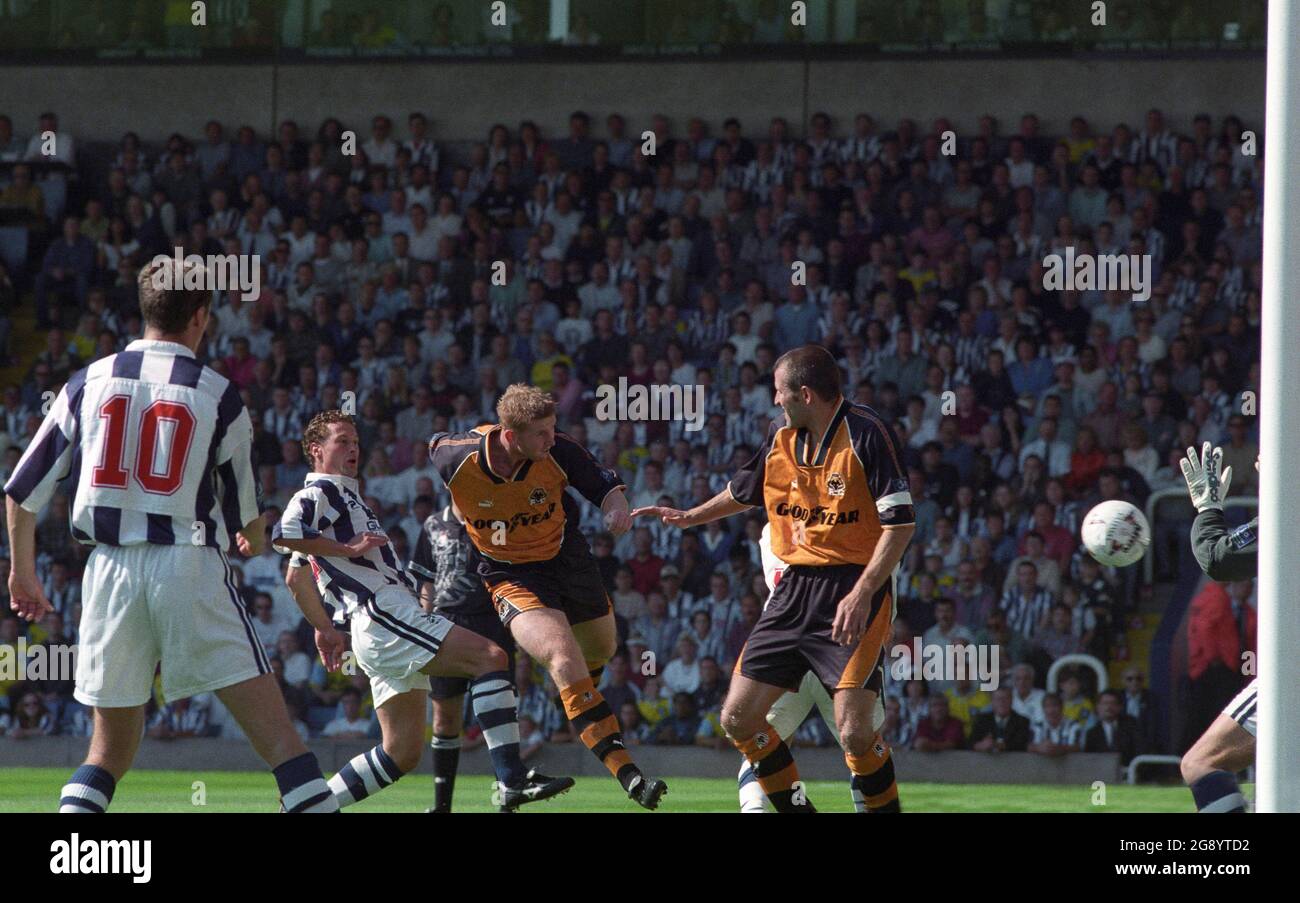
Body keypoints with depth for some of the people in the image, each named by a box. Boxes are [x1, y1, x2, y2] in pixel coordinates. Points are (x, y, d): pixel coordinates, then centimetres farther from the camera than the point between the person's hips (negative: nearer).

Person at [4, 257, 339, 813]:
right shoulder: (218, 397, 2)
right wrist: (255, 542, 35)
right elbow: (246, 517, 10)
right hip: (189, 568, -3)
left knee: (110, 749, 15)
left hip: (110, 571, 3)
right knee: (276, 734, -4)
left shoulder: (87, 383, 8)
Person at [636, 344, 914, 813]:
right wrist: (689, 517, 37)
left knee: (854, 731, -18)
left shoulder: (867, 434, -14)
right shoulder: (781, 436, 8)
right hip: (794, 589, 7)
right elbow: (745, 490, 29)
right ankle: (795, 806, 19)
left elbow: (900, 523, -17)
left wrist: (862, 593, -24)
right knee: (738, 719, 4)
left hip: (855, 589, -7)